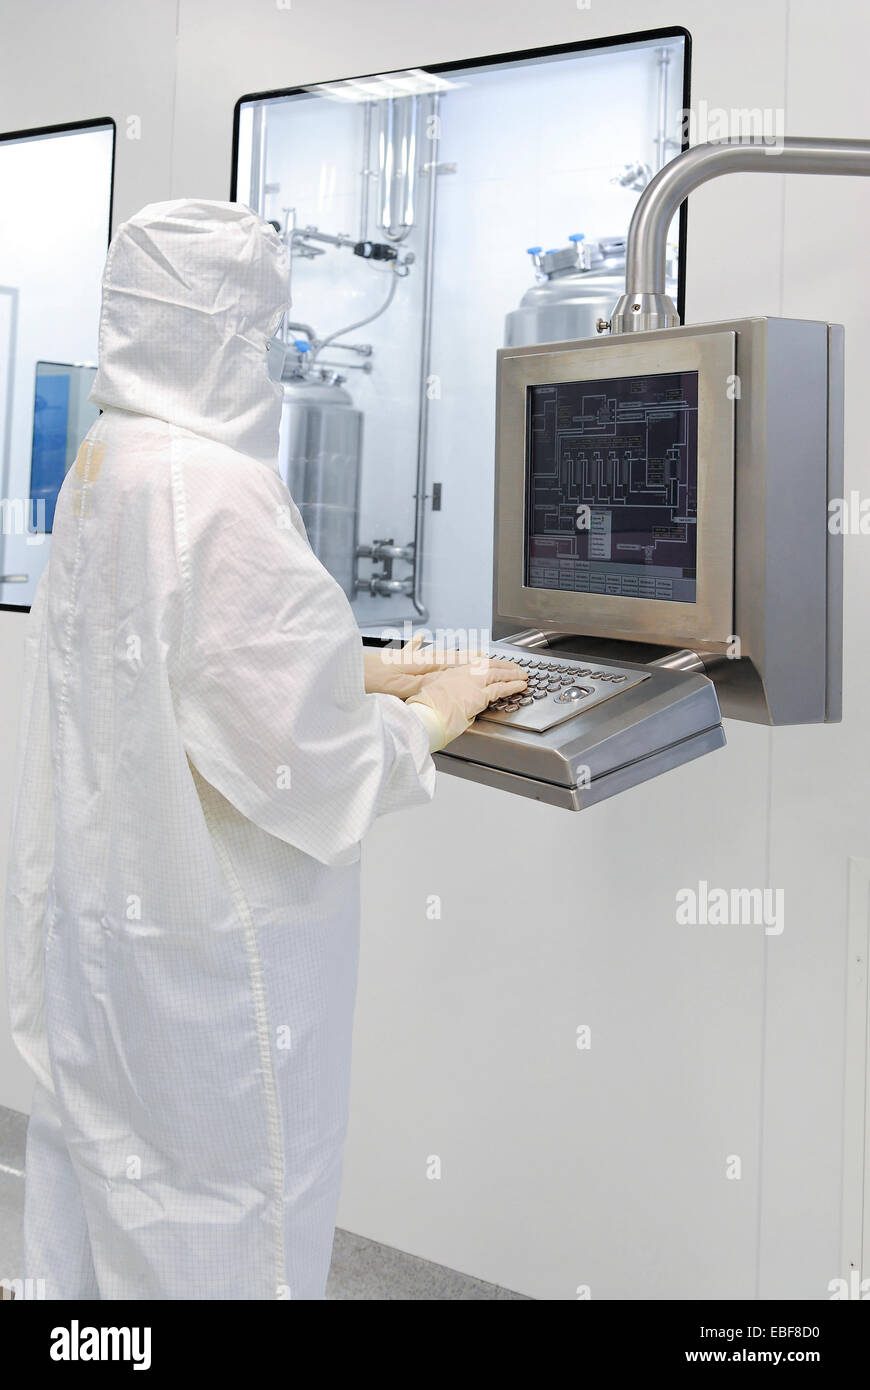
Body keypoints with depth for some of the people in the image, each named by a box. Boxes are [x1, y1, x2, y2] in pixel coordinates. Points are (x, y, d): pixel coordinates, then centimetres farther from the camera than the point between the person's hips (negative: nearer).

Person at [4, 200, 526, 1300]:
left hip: (99, 914, 9)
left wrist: (360, 672, 11)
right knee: (222, 1230, 9)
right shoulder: (219, 488, -24)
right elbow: (303, 763, -24)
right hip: (214, 951, -9)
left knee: (109, 1197, 23)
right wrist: (427, 719, -6)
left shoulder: (98, 468, 6)